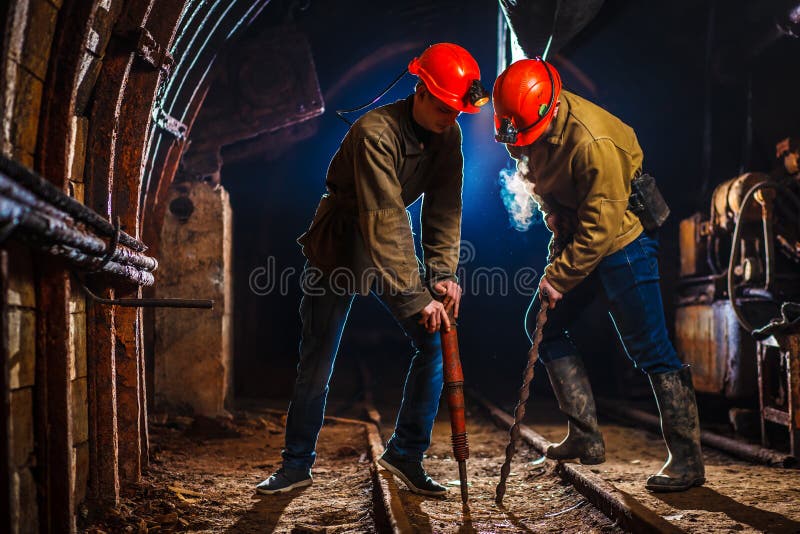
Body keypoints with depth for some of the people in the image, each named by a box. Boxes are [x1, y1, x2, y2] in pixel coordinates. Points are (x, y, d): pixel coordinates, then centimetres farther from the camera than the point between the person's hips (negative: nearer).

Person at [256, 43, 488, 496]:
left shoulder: (448, 135, -9)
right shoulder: (375, 133, -30)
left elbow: (445, 208, -6)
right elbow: (384, 224, -34)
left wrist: (442, 274, -19)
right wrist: (416, 298, -36)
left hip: (393, 248, 6)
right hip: (340, 249, -5)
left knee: (435, 344, -6)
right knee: (317, 362, 1)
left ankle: (406, 453, 8)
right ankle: (297, 464, 18)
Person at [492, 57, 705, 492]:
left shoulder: (593, 142, -30)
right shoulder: (524, 124, -5)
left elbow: (602, 225, -26)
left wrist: (559, 277, -21)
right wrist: (552, 210, -1)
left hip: (620, 240, -9)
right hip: (575, 236, 9)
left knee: (649, 349, -9)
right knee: (543, 325, 8)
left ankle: (688, 460, -1)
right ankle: (585, 437, 14)